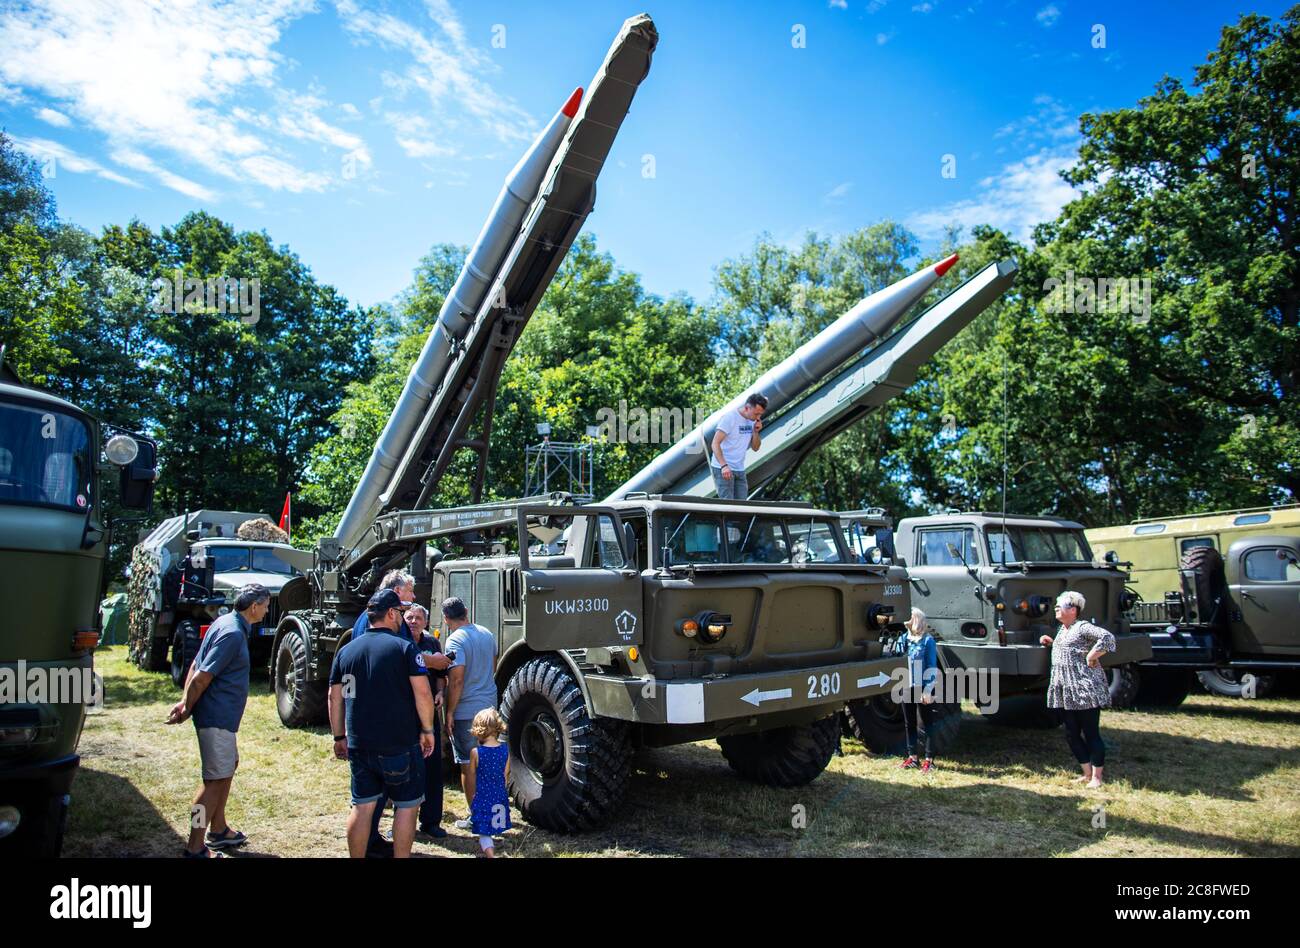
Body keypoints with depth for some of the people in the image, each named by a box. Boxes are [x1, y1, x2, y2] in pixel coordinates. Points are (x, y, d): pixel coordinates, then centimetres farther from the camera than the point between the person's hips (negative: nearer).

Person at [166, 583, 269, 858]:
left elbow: (196, 665, 13)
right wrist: (187, 710, -9)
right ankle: (195, 848, 3)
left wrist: (186, 701, 7)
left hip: (222, 715, 10)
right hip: (217, 717, -10)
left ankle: (218, 831, 34)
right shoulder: (233, 634, -21)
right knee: (216, 779, -3)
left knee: (228, 767, 21)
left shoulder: (225, 623, 10)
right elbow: (202, 677, -22)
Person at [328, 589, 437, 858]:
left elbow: (335, 698, 9)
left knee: (362, 806, 14)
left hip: (359, 745, 5)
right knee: (406, 806, 8)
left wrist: (339, 737, 18)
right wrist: (427, 730, -4)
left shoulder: (346, 651, 6)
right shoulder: (404, 647, -10)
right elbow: (422, 692, -15)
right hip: (400, 745, -5)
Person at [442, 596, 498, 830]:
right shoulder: (487, 634, 7)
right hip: (489, 706, 7)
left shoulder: (455, 640, -16)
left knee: (468, 765, 3)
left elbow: (456, 680, -20)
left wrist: (449, 713, -14)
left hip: (466, 712, -7)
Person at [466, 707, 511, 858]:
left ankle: (490, 853, -16)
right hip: (500, 797, 3)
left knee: (484, 833, 4)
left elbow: (472, 776, -3)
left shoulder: (475, 752, -15)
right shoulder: (505, 750, -7)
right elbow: (506, 775, 2)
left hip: (483, 798, -3)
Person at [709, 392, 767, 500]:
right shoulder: (729, 417, -13)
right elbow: (715, 444, -18)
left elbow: (755, 448, 13)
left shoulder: (753, 421, 9)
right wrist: (724, 465, -30)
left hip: (740, 470, 7)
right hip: (723, 469, -7)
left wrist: (756, 432, -5)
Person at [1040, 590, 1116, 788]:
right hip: (1065, 692, 9)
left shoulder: (1083, 627, -11)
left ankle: (1096, 778, 9)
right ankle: (1087, 774, 22)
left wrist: (1090, 658, -20)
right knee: (1072, 735, 12)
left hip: (1085, 690, -9)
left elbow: (1107, 638, -25)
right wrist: (1051, 642, 14)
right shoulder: (1062, 629, 17)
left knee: (1091, 734, 0)